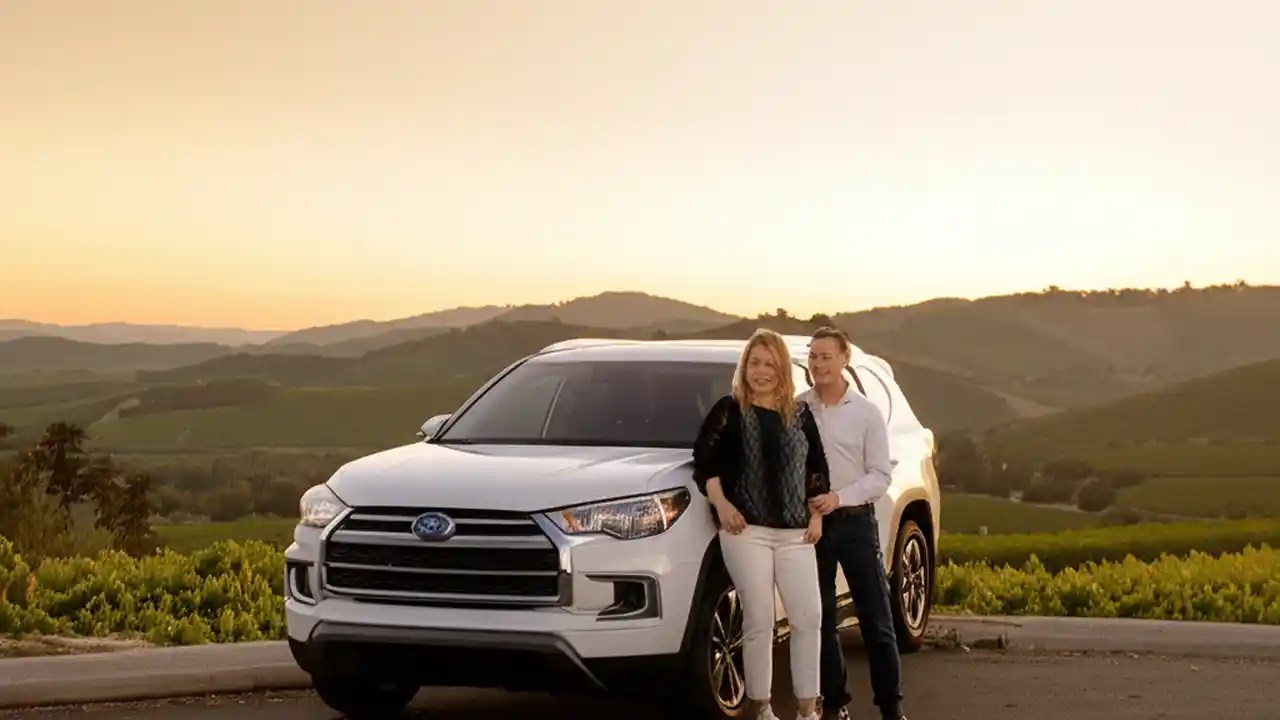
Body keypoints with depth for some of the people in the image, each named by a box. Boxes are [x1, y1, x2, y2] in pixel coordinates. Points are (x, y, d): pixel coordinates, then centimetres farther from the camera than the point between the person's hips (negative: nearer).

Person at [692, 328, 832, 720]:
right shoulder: (729, 410, 2)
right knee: (758, 619, -4)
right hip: (746, 530, -4)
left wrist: (816, 515, 9)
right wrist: (721, 504, -12)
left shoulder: (800, 414, 13)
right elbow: (704, 461, -1)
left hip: (794, 532, 4)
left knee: (808, 617, -2)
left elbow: (817, 468, 18)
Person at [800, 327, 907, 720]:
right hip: (811, 521, 2)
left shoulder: (866, 412, 0)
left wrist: (839, 498, -15)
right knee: (821, 619, 8)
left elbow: (880, 475, -2)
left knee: (876, 619, -2)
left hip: (855, 521, -1)